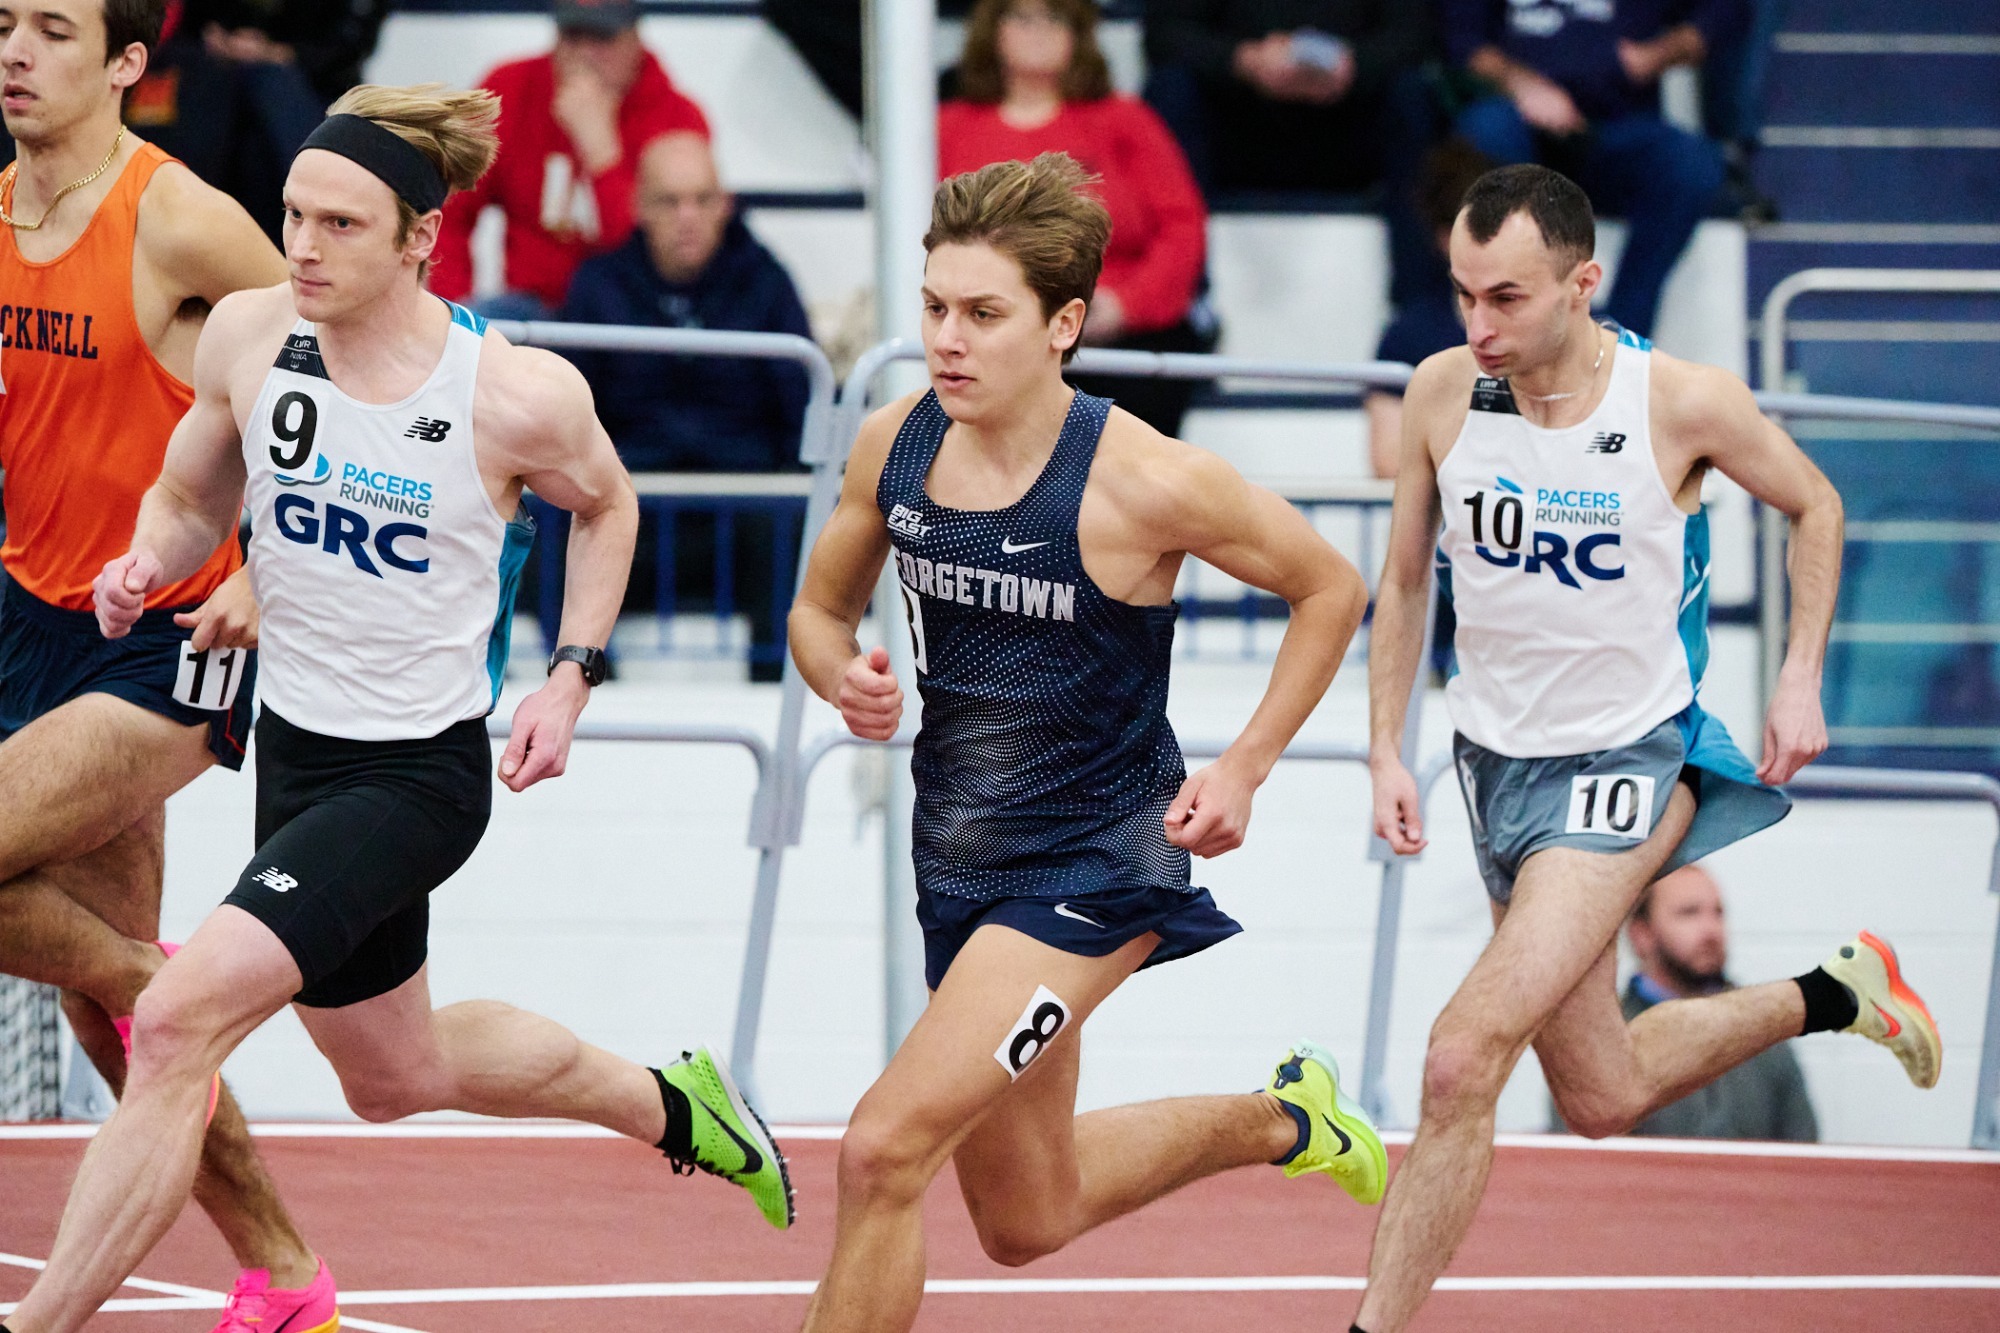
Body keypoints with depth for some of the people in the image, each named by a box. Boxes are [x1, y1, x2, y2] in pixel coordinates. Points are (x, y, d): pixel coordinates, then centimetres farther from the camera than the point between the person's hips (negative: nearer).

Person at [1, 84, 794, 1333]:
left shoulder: (517, 396, -18)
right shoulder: (249, 337, -7)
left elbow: (606, 505, 5)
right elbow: (192, 500, 10)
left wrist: (573, 674, -4)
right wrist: (146, 564, -11)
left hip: (423, 771, -7)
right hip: (297, 749, 7)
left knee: (180, 1021, -23)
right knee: (394, 1074, 26)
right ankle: (664, 1102, 53)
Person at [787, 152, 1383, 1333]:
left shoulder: (1142, 481, -19)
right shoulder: (895, 446, -5)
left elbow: (1332, 588, -5)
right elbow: (821, 607, 12)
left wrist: (1245, 771, -9)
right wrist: (845, 678, -11)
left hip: (1098, 863, -7)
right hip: (961, 859, 7)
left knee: (887, 1149, -22)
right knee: (1029, 1220, 21)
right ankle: (1278, 1121, 47)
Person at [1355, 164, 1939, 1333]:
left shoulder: (1685, 403, -17)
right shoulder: (1445, 392, -8)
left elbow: (1814, 506, 3)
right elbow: (1405, 580, 7)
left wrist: (1802, 677, -4)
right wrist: (1386, 751, 0)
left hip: (1626, 762, -5)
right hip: (1499, 756, 5)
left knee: (1464, 1061, -22)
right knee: (1603, 1099, 16)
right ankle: (1833, 997, 41)